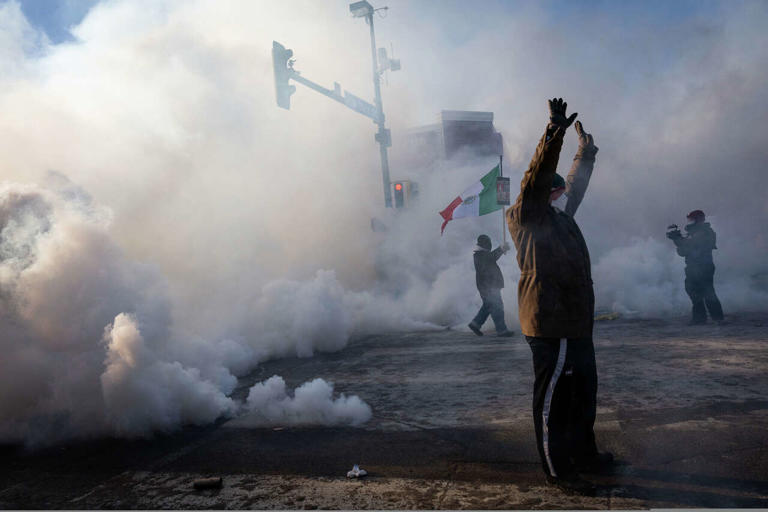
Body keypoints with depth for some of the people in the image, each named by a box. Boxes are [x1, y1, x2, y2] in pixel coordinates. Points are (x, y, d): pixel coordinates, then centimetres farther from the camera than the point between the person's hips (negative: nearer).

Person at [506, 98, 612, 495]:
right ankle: (556, 469, 8)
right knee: (552, 395, -2)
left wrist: (585, 153, 43)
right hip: (550, 324, -10)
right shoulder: (525, 215, -8)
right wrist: (554, 134, -32)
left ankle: (583, 452, 37)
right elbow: (536, 178, -25)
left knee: (583, 388, 21)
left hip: (574, 321, 10)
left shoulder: (557, 215, 19)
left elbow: (576, 185, 36)